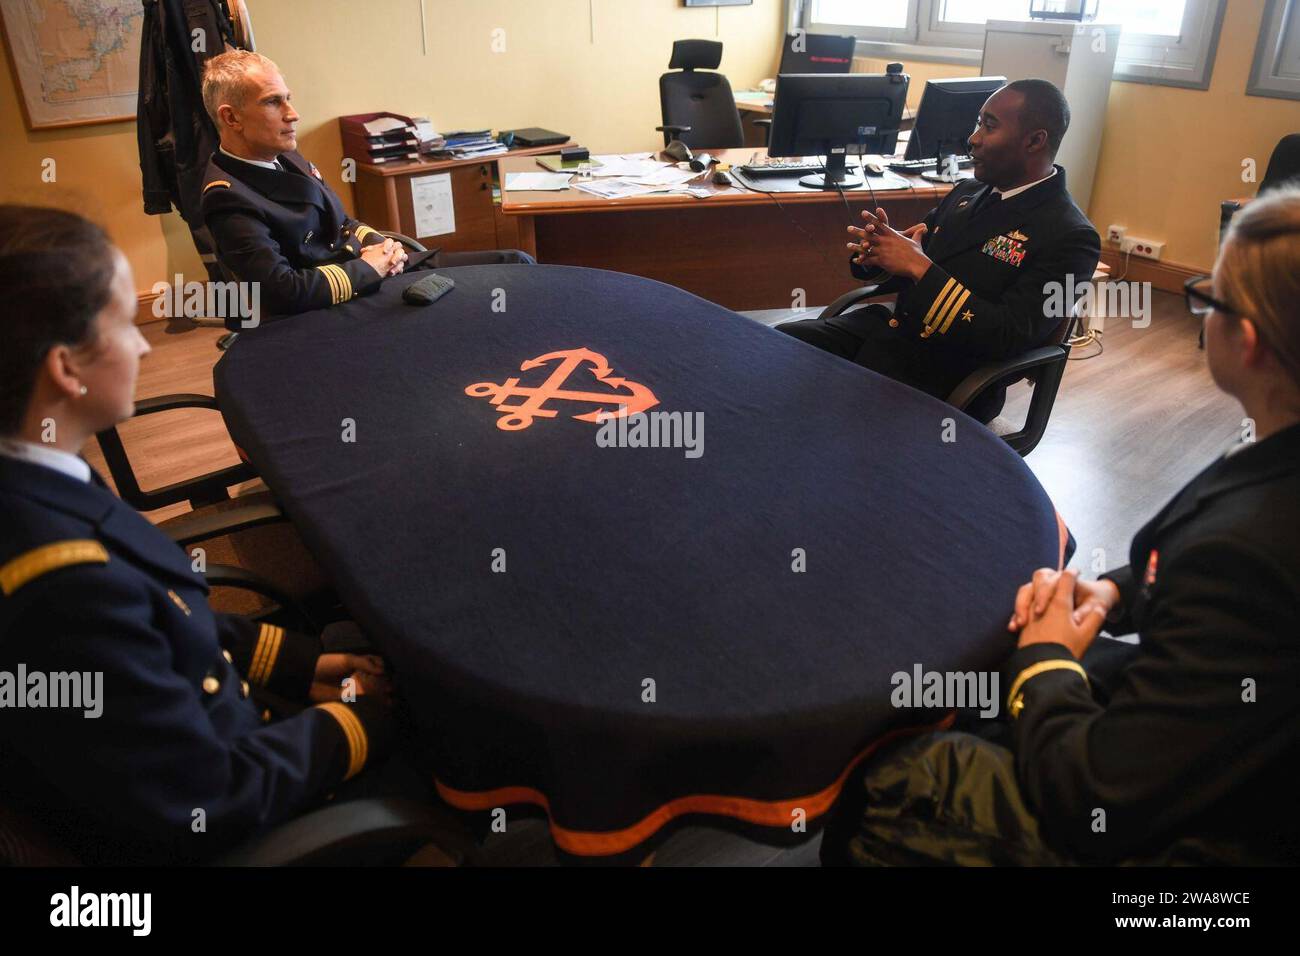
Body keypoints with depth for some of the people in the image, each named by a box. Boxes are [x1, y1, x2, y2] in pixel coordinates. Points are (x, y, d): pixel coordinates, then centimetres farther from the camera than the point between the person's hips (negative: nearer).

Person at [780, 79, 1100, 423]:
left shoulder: (1070, 237, -11)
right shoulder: (967, 192, 13)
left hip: (947, 372, -7)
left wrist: (920, 267, -23)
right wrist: (878, 249, -7)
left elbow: (1010, 338, -20)